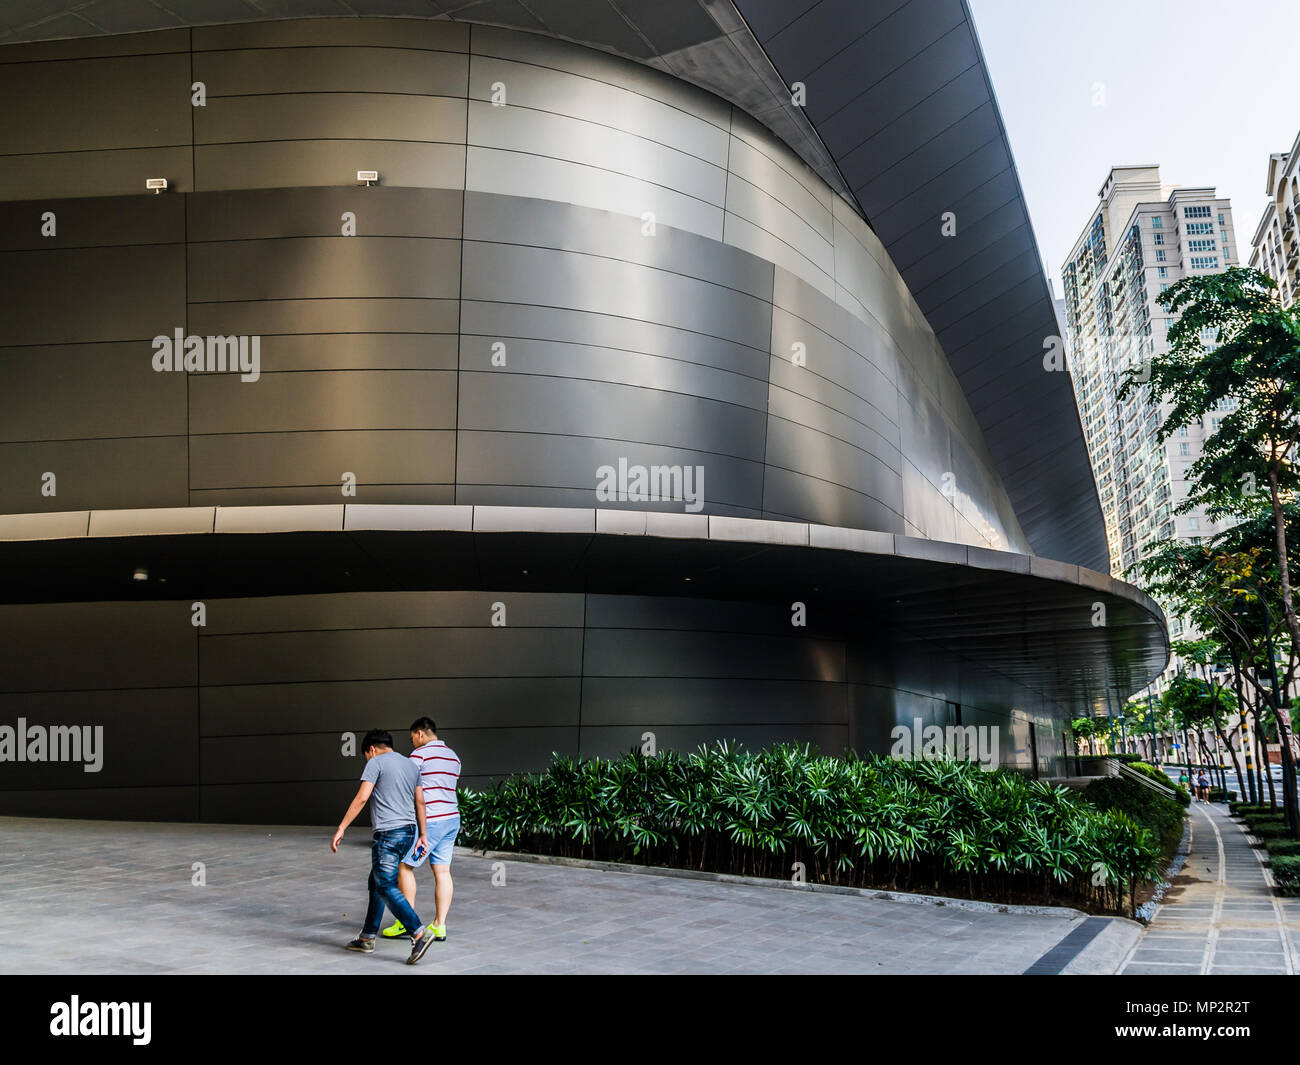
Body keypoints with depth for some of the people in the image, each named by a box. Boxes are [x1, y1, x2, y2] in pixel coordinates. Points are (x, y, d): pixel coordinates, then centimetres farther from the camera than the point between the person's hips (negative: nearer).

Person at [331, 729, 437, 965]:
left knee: (386, 888, -6)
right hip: (409, 831, 8)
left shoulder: (376, 763, -4)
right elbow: (420, 803, 18)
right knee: (376, 883, 18)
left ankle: (419, 933, -17)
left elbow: (362, 798, -13)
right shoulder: (411, 766, 18)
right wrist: (422, 835, 21)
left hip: (388, 833, -8)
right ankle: (367, 938, 23)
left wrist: (341, 829, -11)